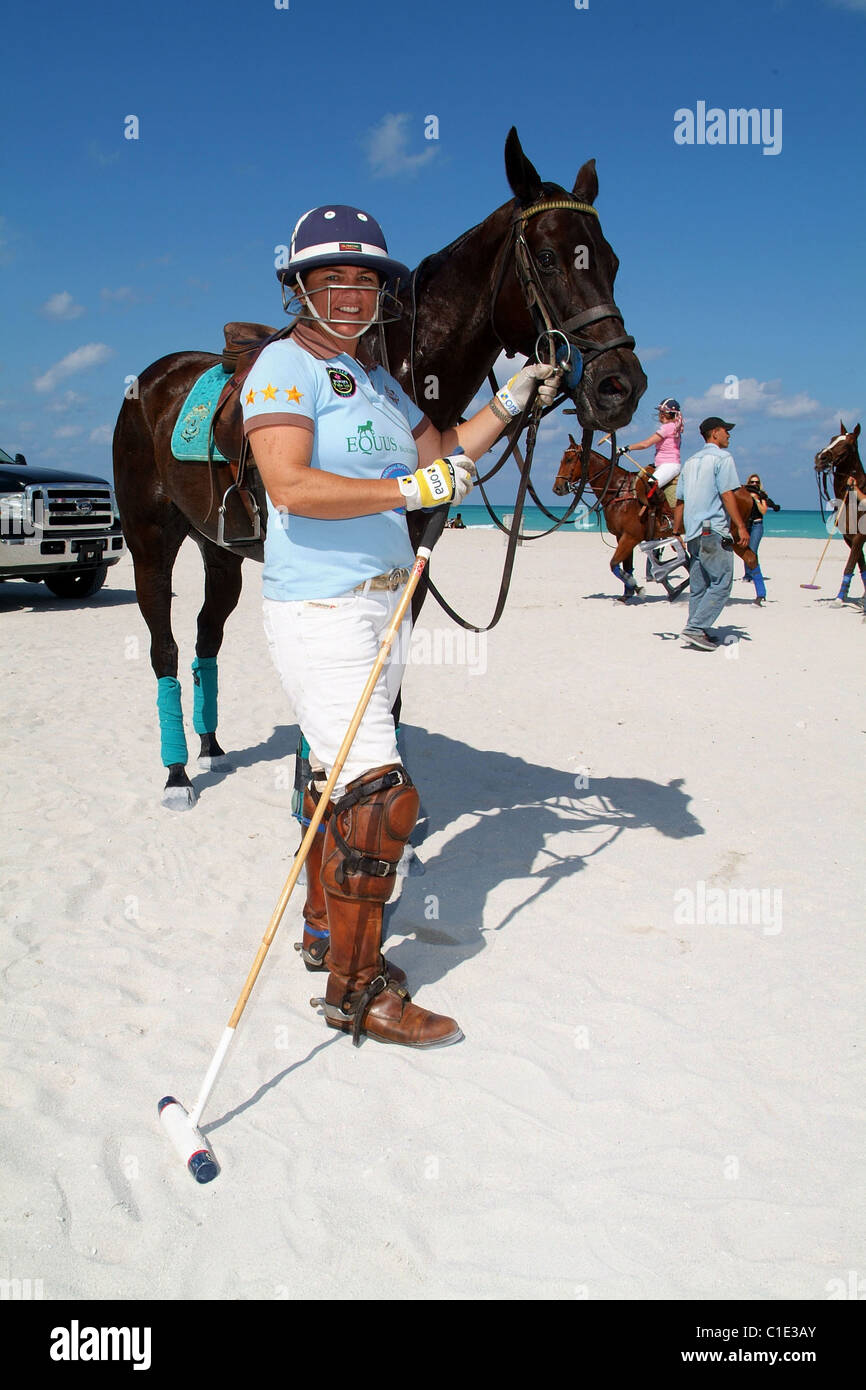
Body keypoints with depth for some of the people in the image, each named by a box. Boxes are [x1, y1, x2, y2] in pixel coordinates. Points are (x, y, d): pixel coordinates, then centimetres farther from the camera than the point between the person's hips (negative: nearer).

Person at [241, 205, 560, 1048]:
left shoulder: (375, 378, 17)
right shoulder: (285, 367, -9)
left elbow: (441, 456, 28)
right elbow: (290, 486, -24)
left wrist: (510, 403, 18)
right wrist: (411, 491, -24)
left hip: (385, 601, 9)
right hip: (317, 608, -8)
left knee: (340, 774, 16)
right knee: (381, 793, -12)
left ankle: (326, 931, 32)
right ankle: (357, 992, 0)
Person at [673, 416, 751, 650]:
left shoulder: (690, 461, 19)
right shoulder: (722, 457, -4)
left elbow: (680, 500, 18)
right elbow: (727, 495, -13)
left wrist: (677, 531, 23)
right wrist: (740, 526, -12)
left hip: (692, 532, 8)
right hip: (714, 530, -8)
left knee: (698, 585, 12)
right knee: (721, 583, -7)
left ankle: (696, 632, 12)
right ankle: (695, 628, -15)